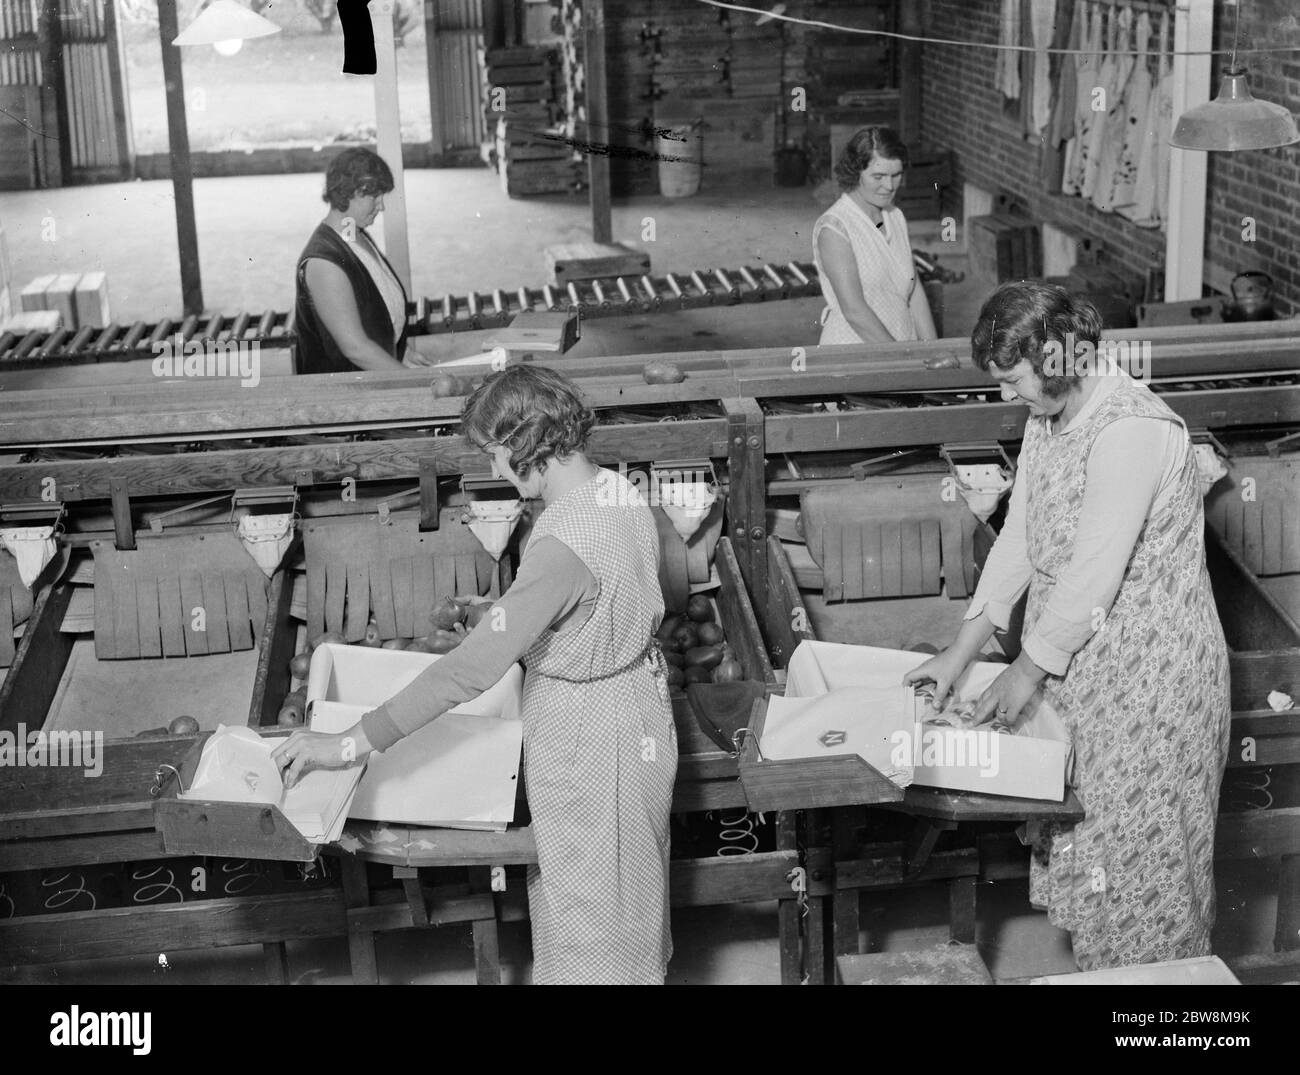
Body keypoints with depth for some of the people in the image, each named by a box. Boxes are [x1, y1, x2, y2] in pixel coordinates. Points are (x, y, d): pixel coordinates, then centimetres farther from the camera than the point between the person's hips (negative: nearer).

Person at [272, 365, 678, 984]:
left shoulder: (563, 548, -33)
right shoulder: (619, 492, -5)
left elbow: (472, 669, -34)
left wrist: (351, 743, -31)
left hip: (588, 739, -9)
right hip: (635, 696, 9)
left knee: (590, 905, 12)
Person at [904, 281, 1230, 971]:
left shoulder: (1133, 430, -25)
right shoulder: (1047, 420, 4)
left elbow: (1094, 573, -24)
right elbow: (1018, 539, 7)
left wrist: (1028, 669, -14)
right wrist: (959, 655, 4)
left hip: (1148, 674, -9)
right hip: (1078, 666, 9)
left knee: (1137, 847, 4)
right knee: (1083, 839, 17)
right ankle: (1096, 965, 31)